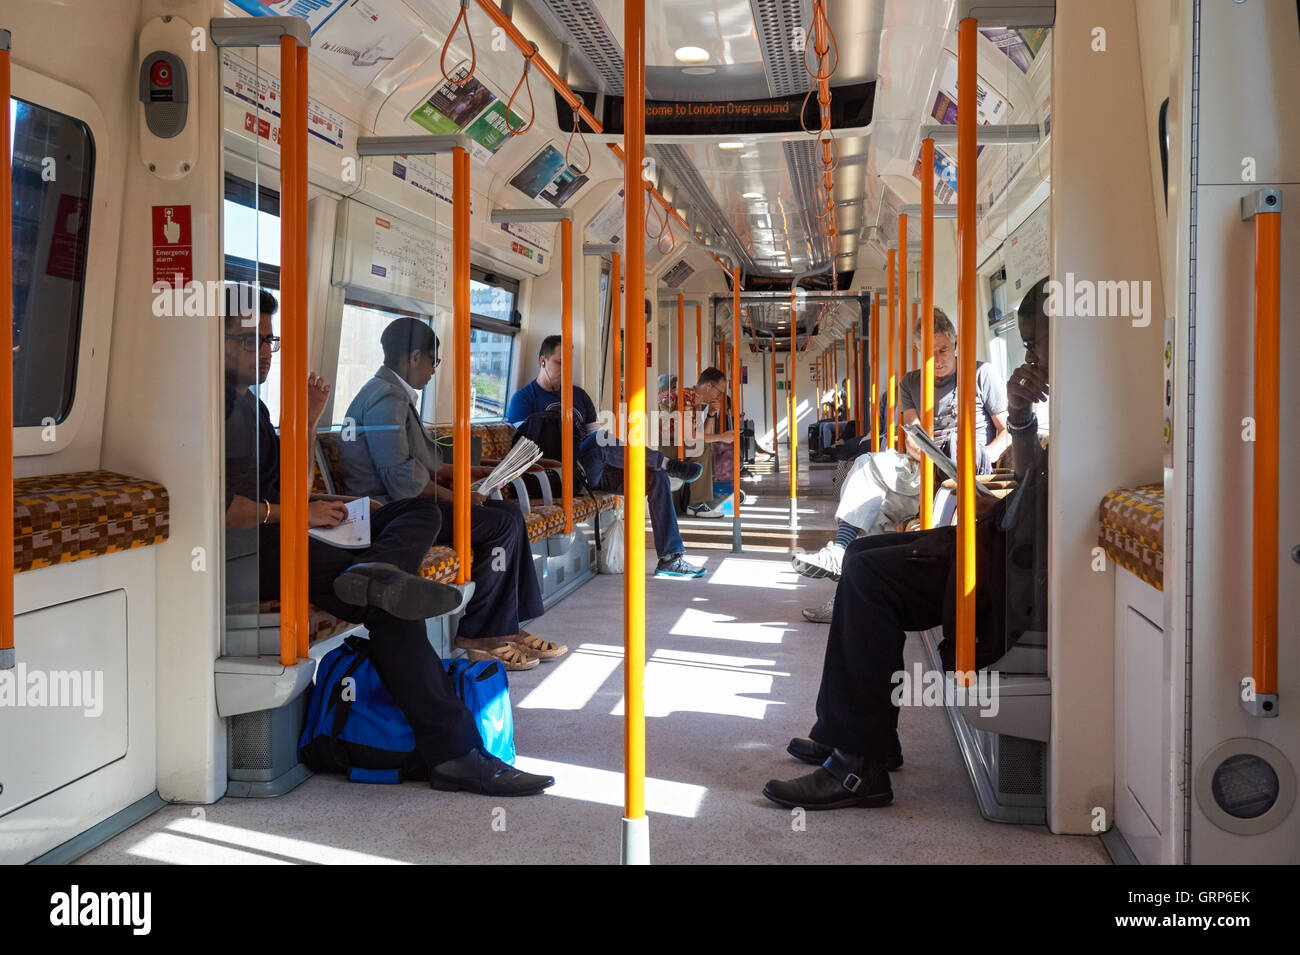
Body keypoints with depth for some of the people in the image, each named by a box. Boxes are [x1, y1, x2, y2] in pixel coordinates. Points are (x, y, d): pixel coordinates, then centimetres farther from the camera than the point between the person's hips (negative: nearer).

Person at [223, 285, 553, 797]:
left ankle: (370, 572, -37)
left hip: (281, 535, 10)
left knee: (420, 512, -1)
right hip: (245, 552, -10)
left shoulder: (251, 403, 25)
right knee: (389, 603, -29)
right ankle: (453, 750, -31)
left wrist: (308, 421, 11)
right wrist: (294, 514, -13)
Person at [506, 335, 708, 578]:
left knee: (656, 476, -12)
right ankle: (668, 463, -20)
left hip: (595, 470, 7)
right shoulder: (523, 399, 4)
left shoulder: (579, 396, 22)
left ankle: (670, 558, -14)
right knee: (601, 439, -36)